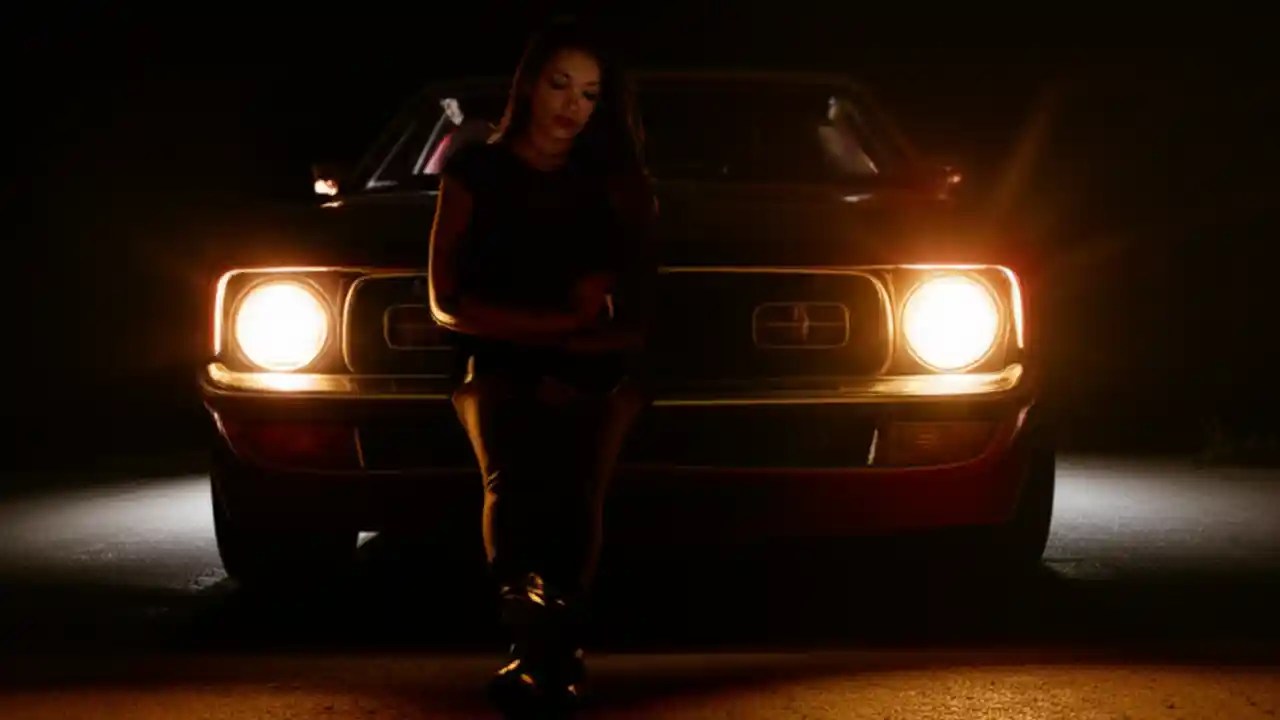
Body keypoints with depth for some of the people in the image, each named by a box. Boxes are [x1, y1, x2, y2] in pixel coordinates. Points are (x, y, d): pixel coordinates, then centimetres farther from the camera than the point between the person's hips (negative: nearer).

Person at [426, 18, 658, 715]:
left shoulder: (614, 180, 14)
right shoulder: (476, 172, 10)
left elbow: (635, 312, 9)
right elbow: (448, 304, 2)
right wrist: (562, 320, -5)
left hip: (598, 373, 1)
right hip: (501, 368, -1)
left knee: (576, 479, -32)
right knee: (512, 479, -34)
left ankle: (540, 651, -40)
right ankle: (548, 648, -48)